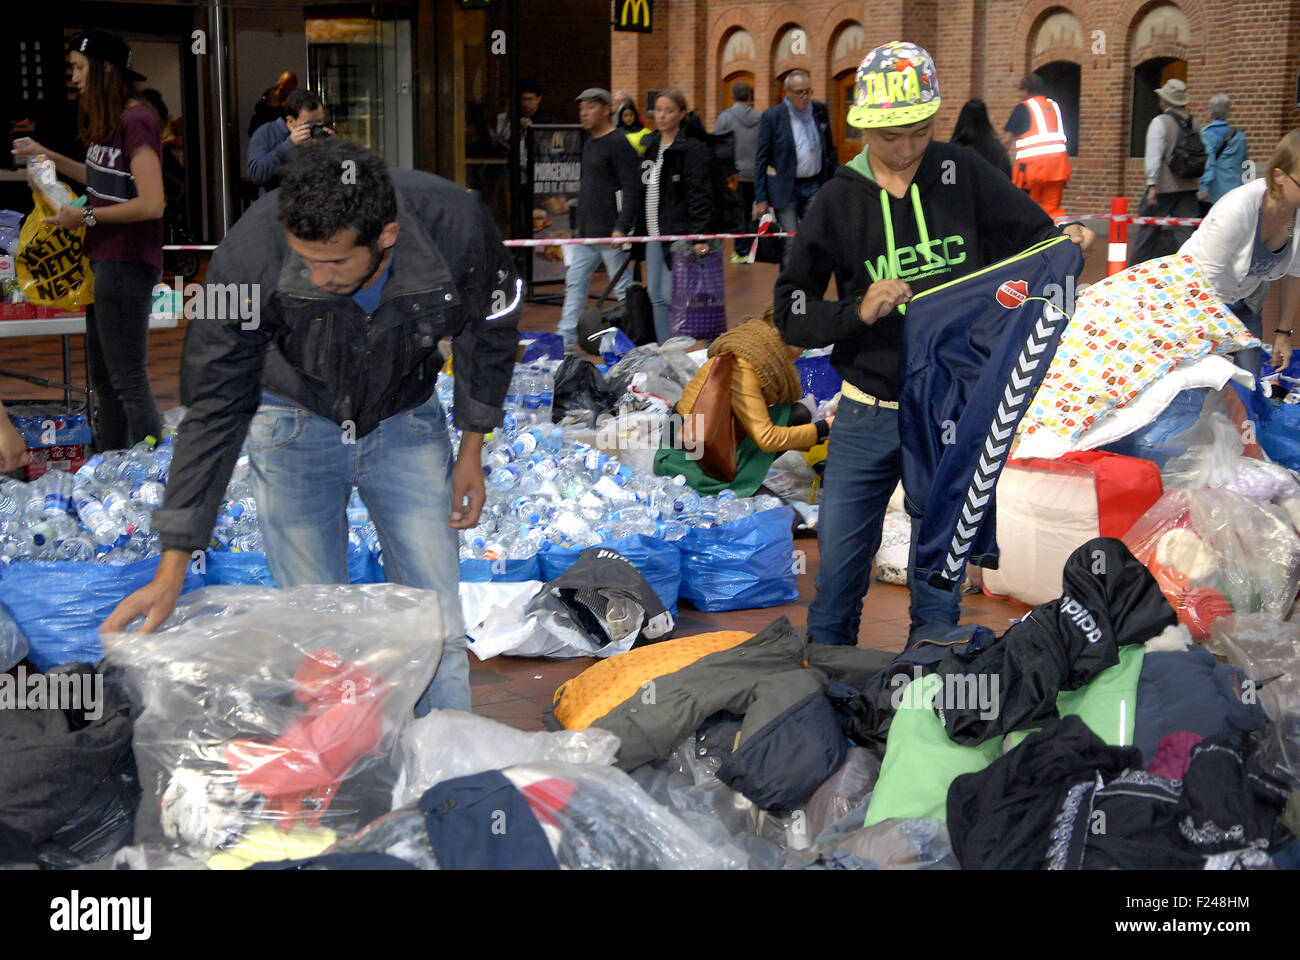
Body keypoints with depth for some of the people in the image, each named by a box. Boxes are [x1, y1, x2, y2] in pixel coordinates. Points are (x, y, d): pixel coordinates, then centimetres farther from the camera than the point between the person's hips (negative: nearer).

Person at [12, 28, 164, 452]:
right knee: (102, 379, 17)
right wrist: (46, 155, 19)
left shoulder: (137, 121, -17)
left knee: (128, 379, -6)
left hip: (128, 264, -10)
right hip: (105, 259, 10)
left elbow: (151, 204, -24)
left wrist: (86, 216, -15)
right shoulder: (110, 120, 12)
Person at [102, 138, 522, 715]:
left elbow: (488, 334, -5)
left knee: (438, 628, 0)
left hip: (405, 422, 1)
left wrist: (472, 452, 0)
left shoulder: (456, 228, -29)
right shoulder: (249, 257, -31)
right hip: (295, 424, -1)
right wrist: (171, 573, -22)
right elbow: (214, 409, -21)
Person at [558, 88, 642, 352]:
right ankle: (566, 340, 11)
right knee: (575, 283, 8)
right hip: (586, 231, 9)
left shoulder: (619, 144, -12)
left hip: (610, 232, -9)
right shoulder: (589, 144, 17)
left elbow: (631, 188, -18)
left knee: (623, 287, -1)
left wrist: (621, 227, -25)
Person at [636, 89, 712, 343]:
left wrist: (699, 234, -23)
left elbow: (699, 195, -15)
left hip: (678, 233, -8)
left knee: (671, 295, -8)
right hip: (653, 233, 8)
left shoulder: (692, 149, -9)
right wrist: (636, 230, 16)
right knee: (656, 296, 9)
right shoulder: (649, 145, 14)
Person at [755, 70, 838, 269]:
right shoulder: (772, 116, -6)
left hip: (815, 186, 3)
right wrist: (760, 198, -8)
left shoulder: (821, 110, 5)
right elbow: (761, 160, -4)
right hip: (786, 189, -3)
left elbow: (830, 149, 15)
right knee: (790, 244, -1)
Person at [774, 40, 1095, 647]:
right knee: (837, 578, 8)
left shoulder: (961, 175, -1)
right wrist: (857, 311, -19)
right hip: (868, 418, 0)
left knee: (938, 589, 9)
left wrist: (1066, 245, -14)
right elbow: (791, 312, -1)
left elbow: (1031, 235, 9)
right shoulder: (840, 200, -2)